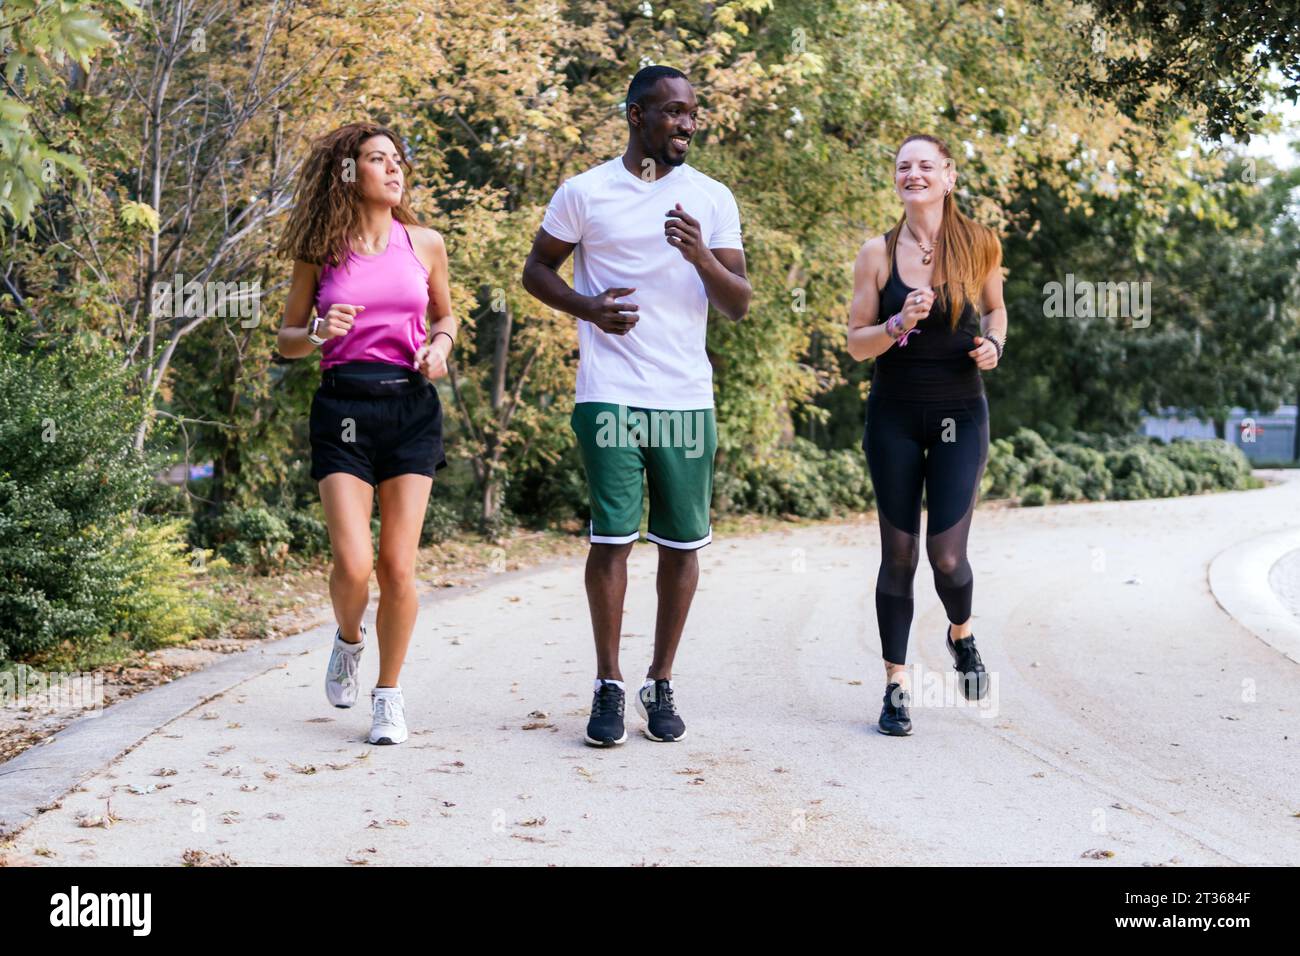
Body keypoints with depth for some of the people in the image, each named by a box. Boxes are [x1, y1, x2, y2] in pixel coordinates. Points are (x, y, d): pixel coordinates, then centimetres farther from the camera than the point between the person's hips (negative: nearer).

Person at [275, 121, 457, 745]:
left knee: (398, 567, -2)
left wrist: (440, 345, 0)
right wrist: (319, 332, -11)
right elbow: (286, 341, 11)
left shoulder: (424, 244, 7)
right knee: (352, 565, -11)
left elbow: (445, 315, 23)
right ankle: (347, 641, 24)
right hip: (343, 407, -1)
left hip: (411, 407, 1)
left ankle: (389, 695, 16)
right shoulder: (321, 251, 4)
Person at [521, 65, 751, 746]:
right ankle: (608, 687, 8)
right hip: (610, 396, -2)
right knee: (611, 537, -5)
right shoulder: (584, 192, 5)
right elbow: (536, 269, 13)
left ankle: (662, 684, 16)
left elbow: (740, 305, 6)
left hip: (688, 399, 2)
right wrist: (586, 306, -6)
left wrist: (702, 258, -14)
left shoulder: (712, 199, 9)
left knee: (683, 542, 3)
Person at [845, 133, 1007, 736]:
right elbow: (856, 342, 0)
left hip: (959, 414, 0)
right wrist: (899, 325, -19)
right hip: (894, 416, 0)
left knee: (947, 555, -8)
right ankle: (896, 686, 16)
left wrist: (993, 344, -3)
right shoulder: (878, 254, -2)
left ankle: (960, 633, 27)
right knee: (899, 554, 4)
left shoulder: (979, 246, 0)